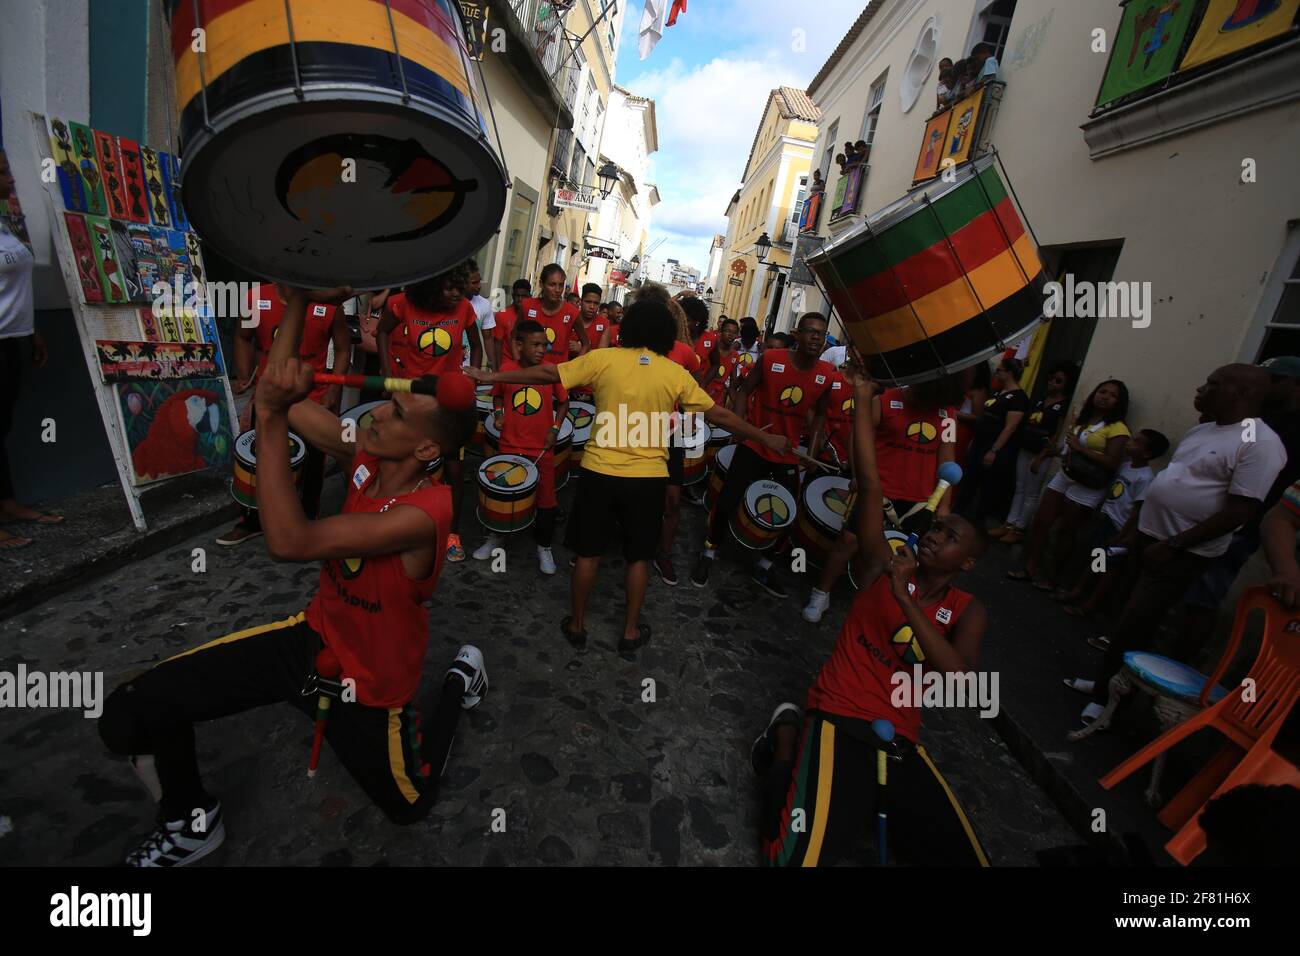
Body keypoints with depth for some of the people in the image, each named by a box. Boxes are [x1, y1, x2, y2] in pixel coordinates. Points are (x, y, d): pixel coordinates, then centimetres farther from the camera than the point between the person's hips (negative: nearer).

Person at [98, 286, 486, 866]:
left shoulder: (423, 512, -35)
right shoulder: (367, 458, -13)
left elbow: (290, 542, -41)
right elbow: (281, 397, -5)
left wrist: (269, 417, -41)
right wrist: (299, 301, -14)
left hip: (366, 681, -5)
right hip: (312, 637, 5)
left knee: (410, 807, 19)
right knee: (129, 714, -7)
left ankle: (460, 680, 38)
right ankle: (193, 825, 22)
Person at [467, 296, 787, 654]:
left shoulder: (603, 358, -3)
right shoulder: (676, 373, -2)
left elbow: (548, 374, 0)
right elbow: (718, 415, 2)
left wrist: (493, 376, 12)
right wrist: (766, 439, 13)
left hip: (600, 471, 0)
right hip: (648, 477, 0)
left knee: (588, 553, 16)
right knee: (639, 557, 18)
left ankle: (576, 624, 31)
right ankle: (631, 630, 29)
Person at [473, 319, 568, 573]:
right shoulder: (506, 369, -5)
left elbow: (563, 402, 6)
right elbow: (497, 395, 14)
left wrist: (555, 428, -5)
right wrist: (498, 413, -4)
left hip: (542, 448, -1)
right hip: (510, 446, 1)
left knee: (546, 499, 6)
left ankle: (544, 546, 26)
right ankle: (495, 536, 39)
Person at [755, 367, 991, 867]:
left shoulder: (968, 611, 8)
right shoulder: (884, 566, 2)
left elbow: (956, 677, -12)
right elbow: (870, 486, -7)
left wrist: (904, 597, -19)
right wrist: (863, 400, -11)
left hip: (902, 740, 5)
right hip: (839, 718, -4)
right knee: (805, 855, -22)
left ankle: (872, 796, 16)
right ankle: (789, 739, 6)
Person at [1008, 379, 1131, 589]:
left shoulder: (1117, 429, -10)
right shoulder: (1082, 419, 11)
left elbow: (1112, 464, -18)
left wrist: (1081, 449, -19)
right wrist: (1061, 449, 3)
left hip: (1086, 487, -6)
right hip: (1064, 475, 7)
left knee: (1064, 532, 3)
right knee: (1040, 522, 4)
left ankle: (1052, 576, 18)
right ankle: (1029, 568, 12)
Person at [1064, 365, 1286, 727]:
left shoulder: (1260, 444, -15)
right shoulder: (1200, 430, 11)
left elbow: (1239, 512, -18)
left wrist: (1173, 545, -19)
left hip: (1182, 554, -8)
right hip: (1149, 538, 8)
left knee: (1134, 626, -3)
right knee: (1128, 619, 16)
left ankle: (1108, 696, 14)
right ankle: (1104, 680, 29)